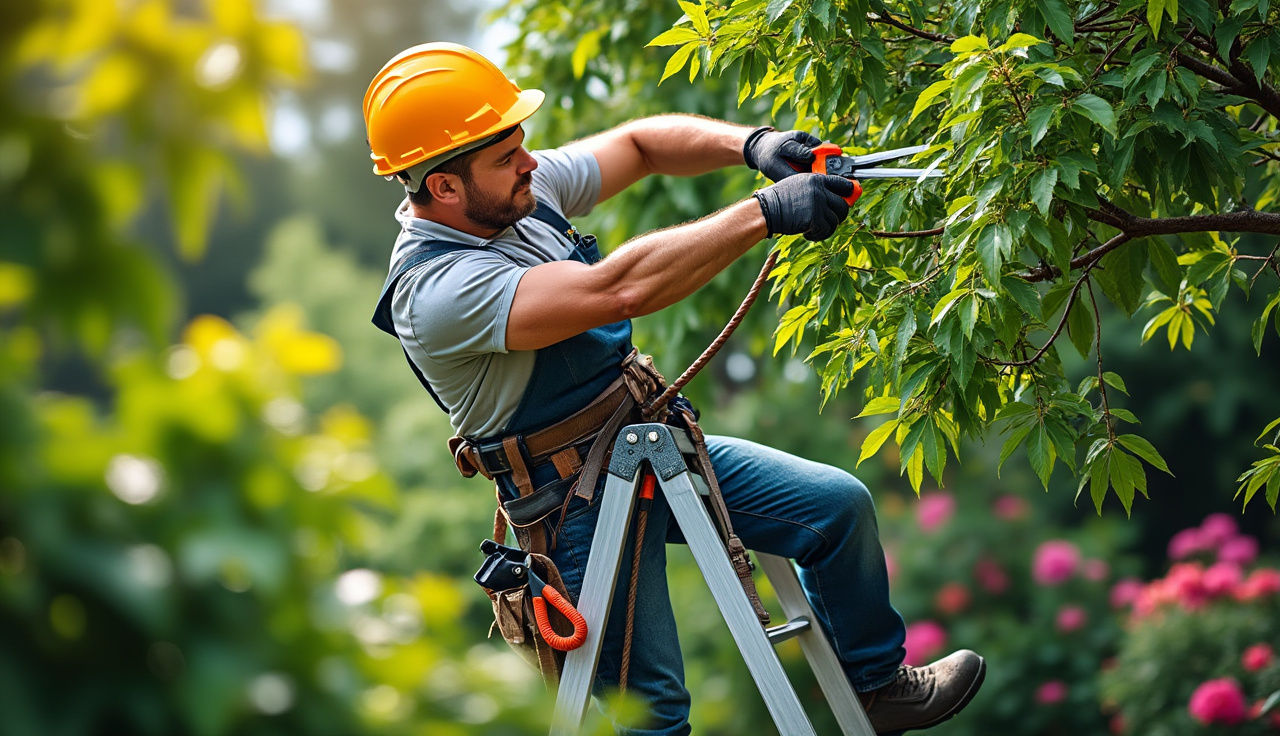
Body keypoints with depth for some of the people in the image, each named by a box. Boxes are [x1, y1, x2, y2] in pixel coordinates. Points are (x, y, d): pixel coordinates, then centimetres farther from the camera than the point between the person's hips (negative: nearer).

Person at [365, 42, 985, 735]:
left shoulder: (524, 190, -4)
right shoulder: (437, 291, -30)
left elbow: (641, 142, 9)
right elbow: (619, 290, -40)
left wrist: (750, 144, -11)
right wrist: (765, 212, -35)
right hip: (582, 506, -8)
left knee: (839, 504, 8)